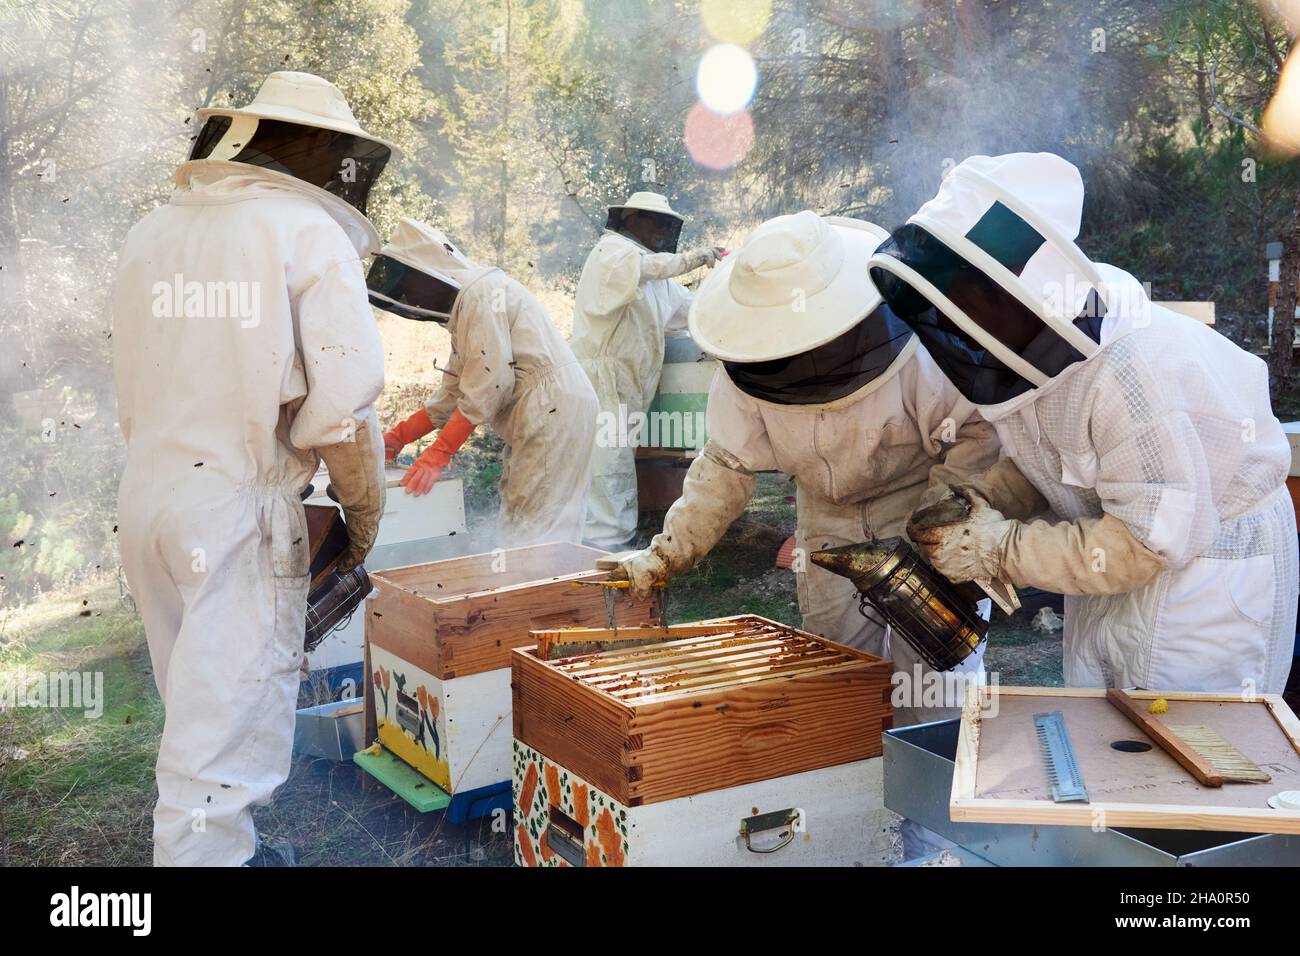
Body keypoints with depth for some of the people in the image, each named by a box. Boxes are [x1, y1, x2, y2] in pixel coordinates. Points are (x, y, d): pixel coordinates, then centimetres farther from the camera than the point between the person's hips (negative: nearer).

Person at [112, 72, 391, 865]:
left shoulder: (151, 234, 9)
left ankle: (221, 841, 34)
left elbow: (135, 387, 10)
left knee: (197, 701, 20)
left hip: (146, 494, 7)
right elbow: (344, 400, -13)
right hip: (241, 508, -7)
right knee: (231, 718, 1)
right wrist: (365, 511, 0)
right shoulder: (308, 233, -8)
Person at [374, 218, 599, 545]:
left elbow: (488, 384, -20)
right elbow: (456, 390, 19)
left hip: (552, 407, -11)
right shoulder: (462, 307, 19)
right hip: (535, 418, 11)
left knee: (532, 531, -10)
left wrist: (437, 455, -19)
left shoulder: (481, 292, -13)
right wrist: (400, 436, 12)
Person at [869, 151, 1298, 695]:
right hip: (1118, 550, 8)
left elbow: (1154, 539, -31)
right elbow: (1033, 464, 6)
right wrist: (975, 509, -14)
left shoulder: (1127, 370, -35)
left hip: (1212, 560, -8)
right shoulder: (1021, 347, -9)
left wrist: (1000, 549, -29)